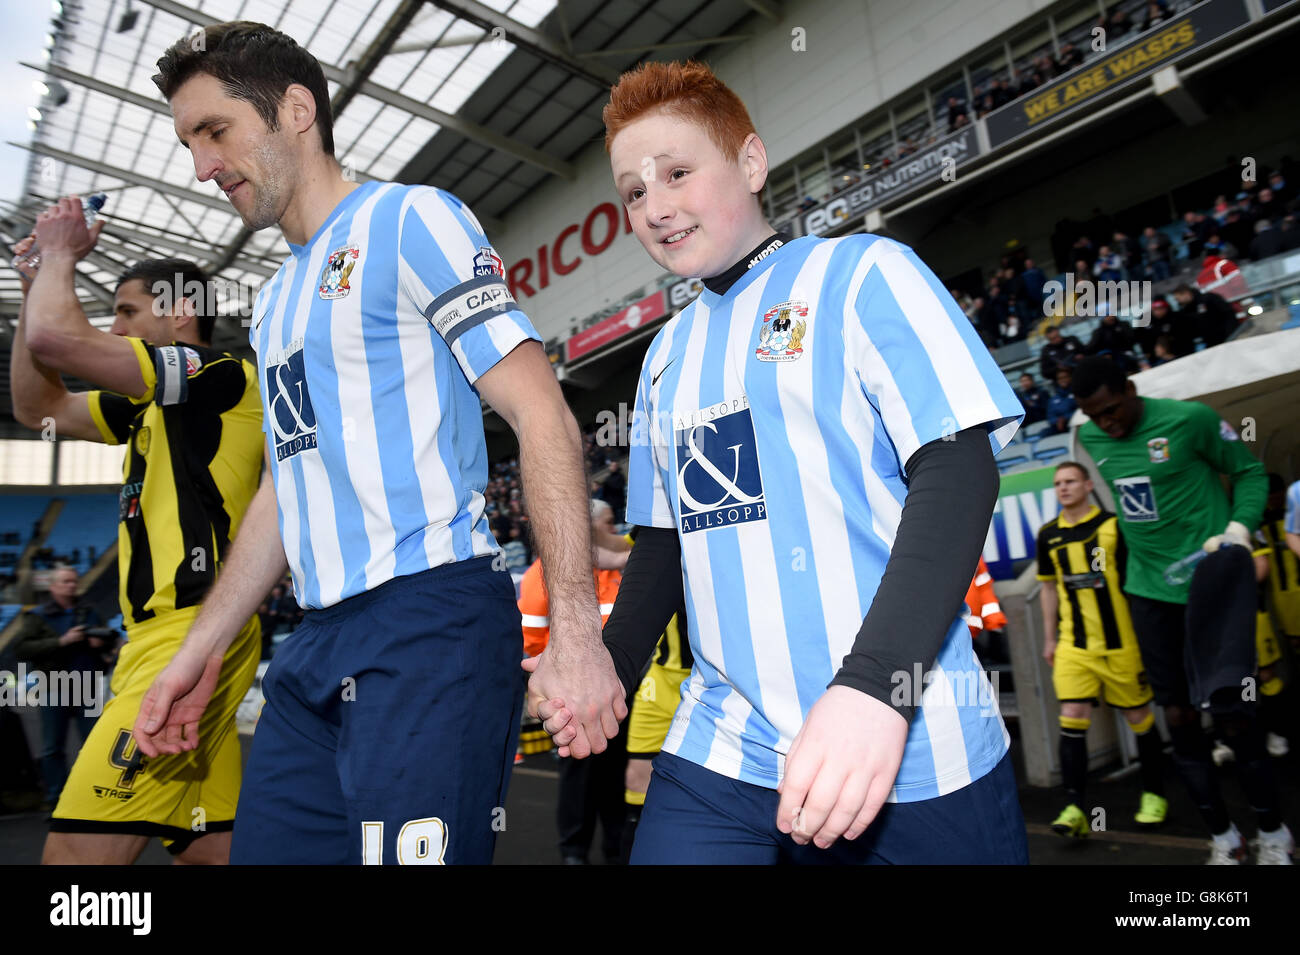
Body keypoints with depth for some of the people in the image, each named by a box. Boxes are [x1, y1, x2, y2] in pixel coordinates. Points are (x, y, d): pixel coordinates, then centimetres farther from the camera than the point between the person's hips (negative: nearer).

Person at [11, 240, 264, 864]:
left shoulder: (223, 374, -7)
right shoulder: (154, 405, 22)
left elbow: (53, 339, -14)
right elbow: (38, 406, 29)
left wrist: (60, 253, 6)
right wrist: (43, 277, 23)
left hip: (187, 640, -10)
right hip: (159, 642, 10)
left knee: (74, 852, -11)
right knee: (210, 852, 11)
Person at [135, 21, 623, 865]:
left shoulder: (409, 219, -3)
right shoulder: (273, 304, 22)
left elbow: (545, 418, -12)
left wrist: (575, 631, -19)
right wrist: (200, 650, 22)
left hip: (431, 614, -8)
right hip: (319, 638, 8)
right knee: (264, 847, 12)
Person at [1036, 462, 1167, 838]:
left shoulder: (1114, 524, -5)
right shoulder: (1048, 535, 6)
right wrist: (1049, 639, 14)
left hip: (1122, 640, -2)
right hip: (1074, 644, 2)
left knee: (1139, 717, 9)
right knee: (1072, 720, -6)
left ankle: (1154, 794, 30)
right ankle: (1075, 807, -2)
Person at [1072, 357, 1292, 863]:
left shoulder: (1191, 419, -13)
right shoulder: (1090, 437, 3)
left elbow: (1250, 472, 0)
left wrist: (1237, 529, -15)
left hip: (1212, 584, -4)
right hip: (1147, 589, 5)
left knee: (1232, 716, -1)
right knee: (1178, 716, 8)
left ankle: (1274, 835, 25)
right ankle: (1223, 839, 25)